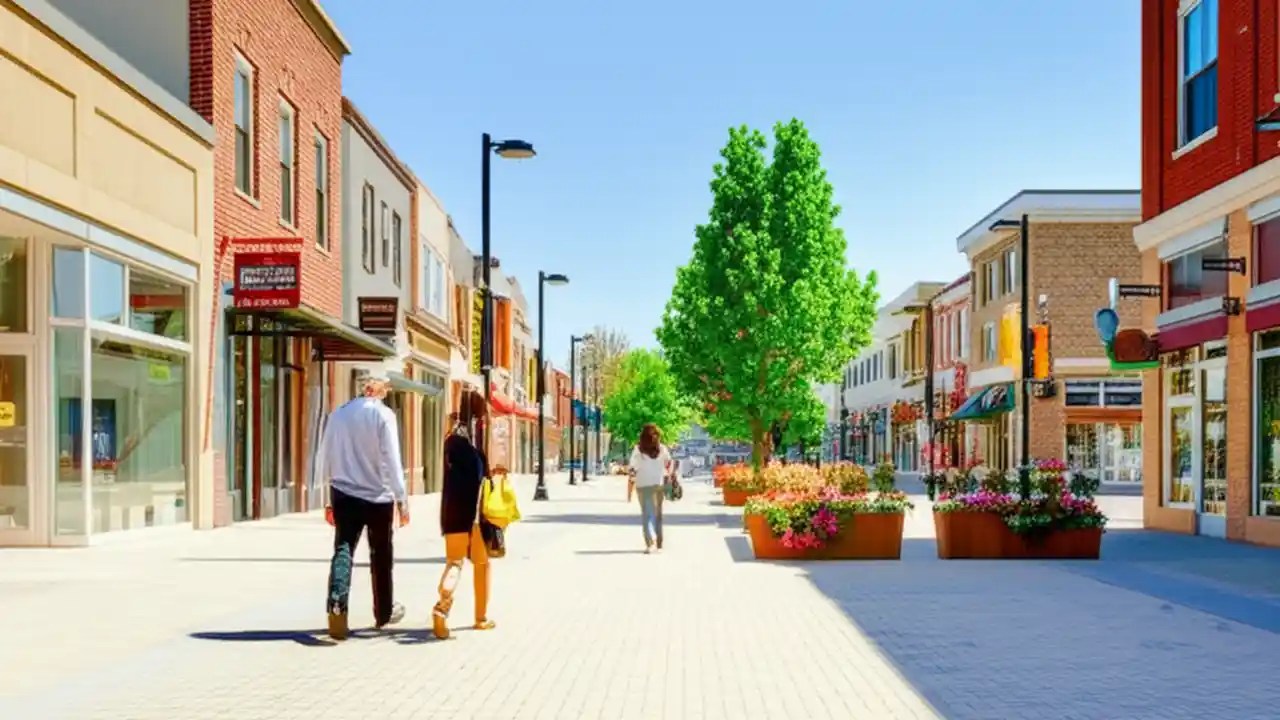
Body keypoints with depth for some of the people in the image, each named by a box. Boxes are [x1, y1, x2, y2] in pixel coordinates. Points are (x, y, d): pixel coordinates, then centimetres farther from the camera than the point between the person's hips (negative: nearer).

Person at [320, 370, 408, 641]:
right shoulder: (383, 414, -8)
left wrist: (330, 496, 18)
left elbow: (326, 457, 10)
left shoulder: (338, 414, 6)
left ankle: (336, 604, -26)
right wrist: (401, 498, -7)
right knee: (381, 556, 12)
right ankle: (384, 613, 24)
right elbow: (391, 459, -12)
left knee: (343, 550, -3)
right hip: (378, 496, -3)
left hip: (344, 494, 3)